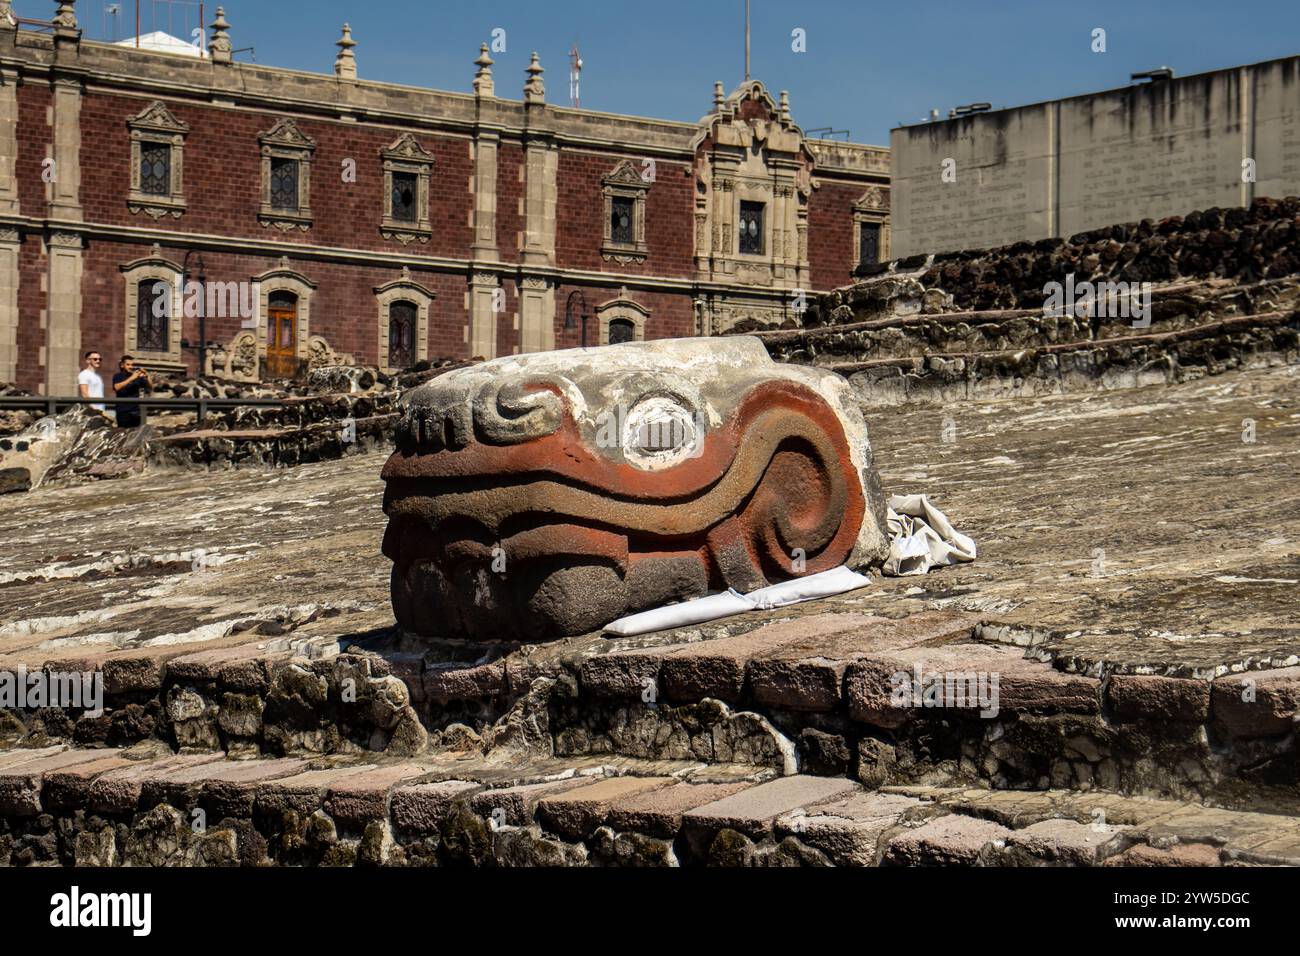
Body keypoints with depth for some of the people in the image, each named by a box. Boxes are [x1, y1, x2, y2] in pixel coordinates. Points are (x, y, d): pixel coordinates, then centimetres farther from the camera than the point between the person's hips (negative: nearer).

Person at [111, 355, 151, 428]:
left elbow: (150, 387, 6)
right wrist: (131, 378, -25)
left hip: (135, 411, 3)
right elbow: (117, 387, -18)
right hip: (123, 411, -3)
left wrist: (147, 377, -14)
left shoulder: (138, 376, 10)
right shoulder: (118, 376, 2)